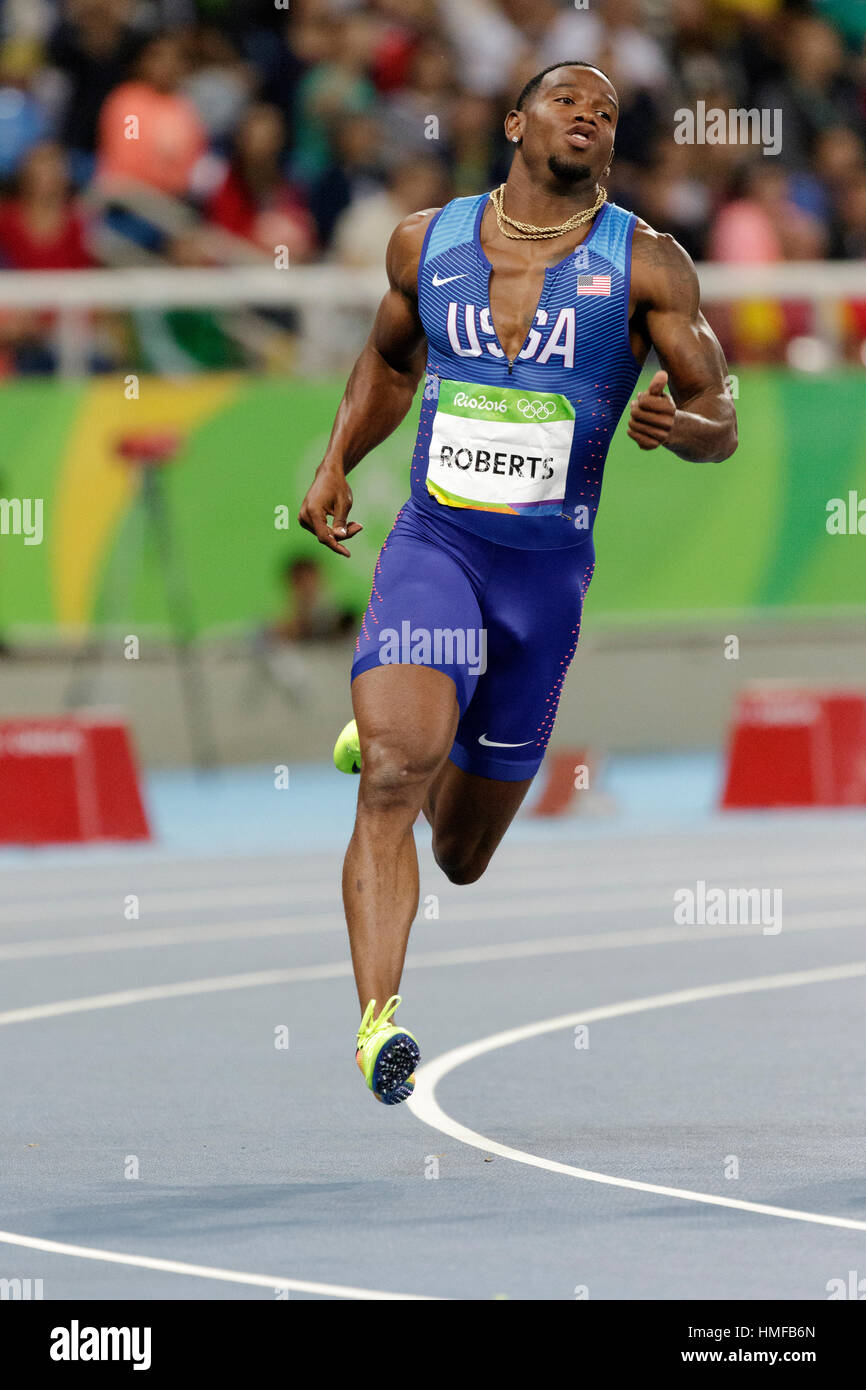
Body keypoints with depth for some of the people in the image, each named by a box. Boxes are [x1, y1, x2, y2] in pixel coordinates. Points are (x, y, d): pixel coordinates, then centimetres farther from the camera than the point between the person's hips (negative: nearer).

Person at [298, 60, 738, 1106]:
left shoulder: (646, 265, -2)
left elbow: (721, 420, -3)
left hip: (548, 571, 1)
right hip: (431, 547, -1)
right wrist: (335, 463, 9)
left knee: (462, 856, 15)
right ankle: (376, 1023, -30)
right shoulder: (426, 241, 4)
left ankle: (396, 727, 49)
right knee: (390, 785, -26)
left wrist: (681, 426, -27)